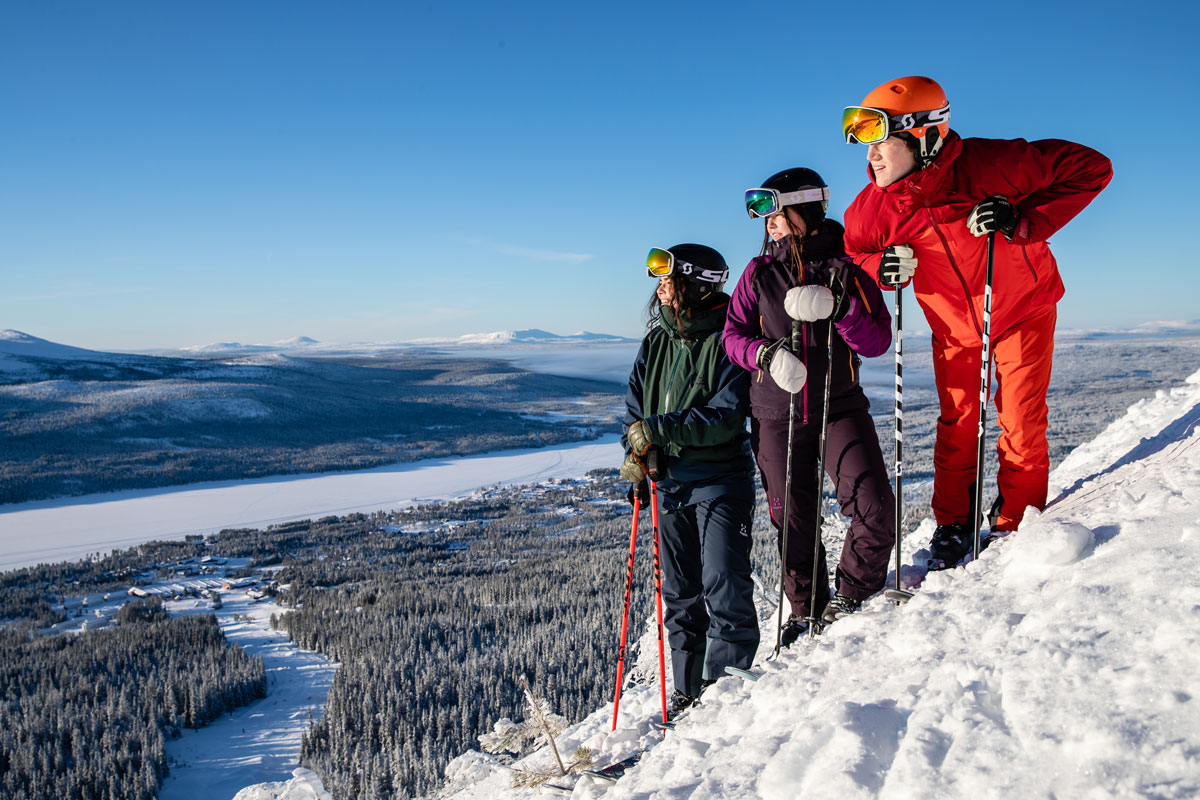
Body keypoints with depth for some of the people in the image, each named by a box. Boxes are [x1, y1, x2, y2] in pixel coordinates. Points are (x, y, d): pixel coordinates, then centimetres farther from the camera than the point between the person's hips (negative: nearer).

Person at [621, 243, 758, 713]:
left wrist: (658, 429, -21)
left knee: (723, 585, -7)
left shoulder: (726, 342, -10)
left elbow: (727, 416, -18)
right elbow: (636, 410, 11)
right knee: (679, 592, 12)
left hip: (720, 480, -6)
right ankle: (688, 689, 23)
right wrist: (636, 457, -7)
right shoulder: (656, 344, 9)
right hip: (670, 481, 6)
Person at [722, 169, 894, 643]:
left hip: (839, 408, -1)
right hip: (776, 413, 1)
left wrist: (840, 309, -22)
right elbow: (733, 334, 4)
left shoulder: (846, 270, 0)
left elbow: (878, 341, -5)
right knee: (793, 522, 8)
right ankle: (807, 610, 27)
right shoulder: (759, 273, 5)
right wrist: (764, 352, -16)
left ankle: (851, 596, 10)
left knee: (874, 508, -14)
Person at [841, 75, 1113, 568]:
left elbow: (1090, 168, -25)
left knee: (1020, 423, -1)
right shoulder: (872, 207, -20)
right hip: (954, 326, 3)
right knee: (956, 424, 6)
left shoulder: (991, 165, -31)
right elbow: (852, 254, 1)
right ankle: (953, 523, 23)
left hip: (1023, 310, -2)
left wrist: (1022, 221, -35)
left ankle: (1016, 525, 18)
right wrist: (880, 267, -23)